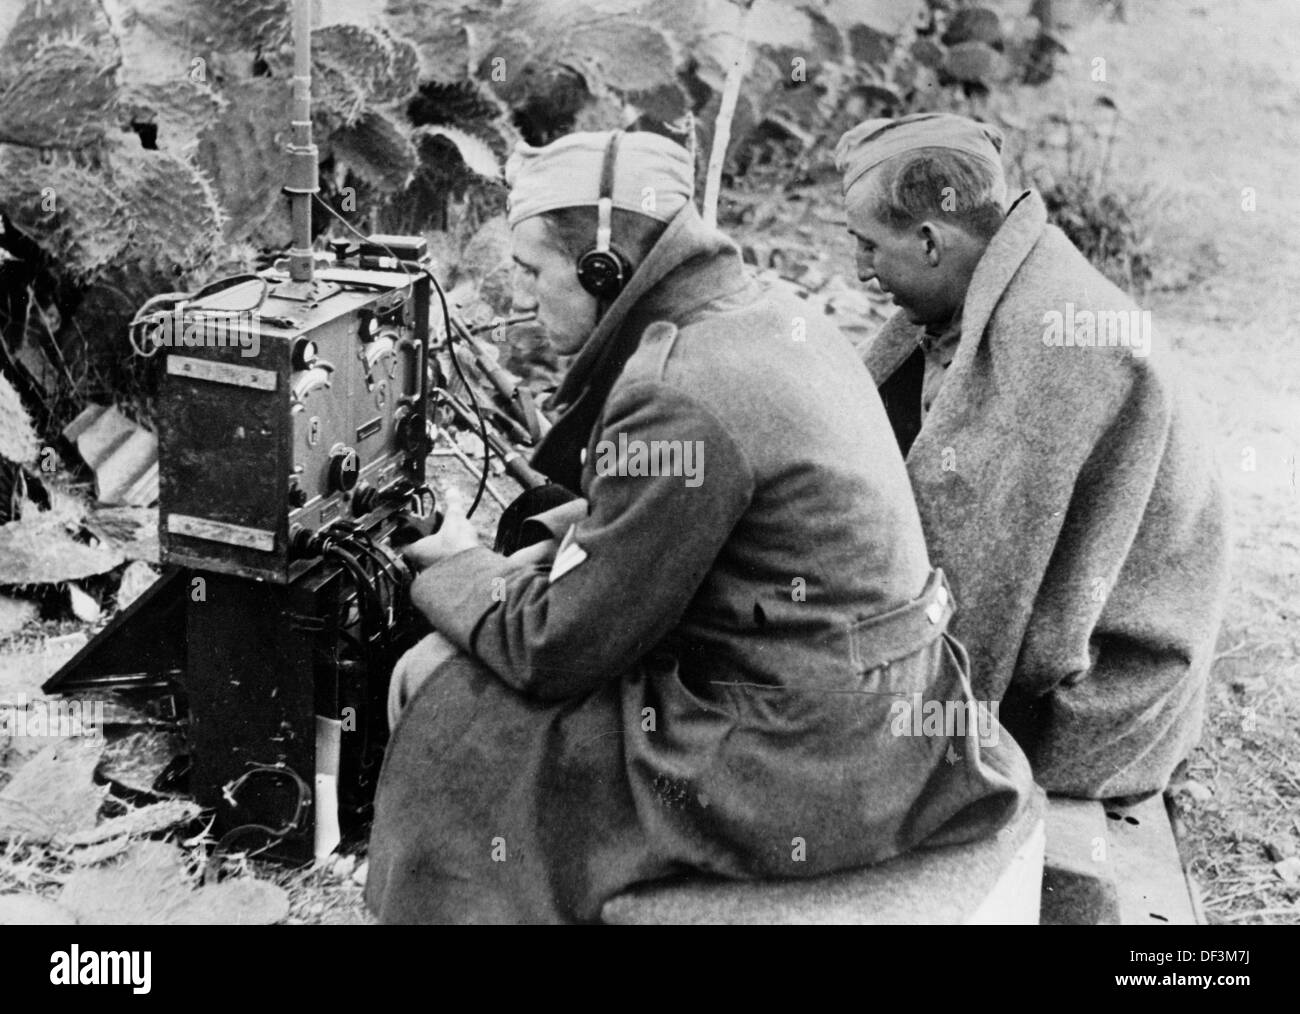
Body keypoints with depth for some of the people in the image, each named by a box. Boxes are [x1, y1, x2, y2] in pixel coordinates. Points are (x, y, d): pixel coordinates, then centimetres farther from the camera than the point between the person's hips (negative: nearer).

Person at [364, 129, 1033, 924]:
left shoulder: (675, 400, -23)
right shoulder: (775, 319, 6)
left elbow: (559, 654, -17)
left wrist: (454, 567, 2)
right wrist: (542, 550, 8)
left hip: (794, 776, -9)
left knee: (444, 706, 0)